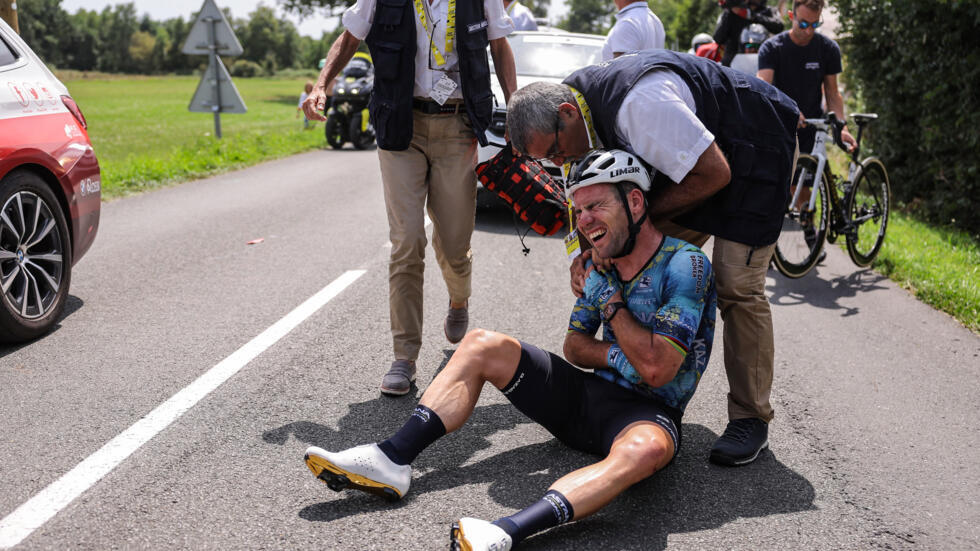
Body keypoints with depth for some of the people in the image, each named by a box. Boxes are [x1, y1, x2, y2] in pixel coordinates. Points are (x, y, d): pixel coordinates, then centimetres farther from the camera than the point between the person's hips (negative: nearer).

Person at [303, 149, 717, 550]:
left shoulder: (686, 265, -14)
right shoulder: (600, 263, 8)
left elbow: (656, 370, -22)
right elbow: (574, 345, 12)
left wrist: (612, 302, -11)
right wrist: (621, 357, -8)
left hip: (647, 411, -6)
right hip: (588, 394, 7)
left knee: (645, 449, -43)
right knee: (482, 345, -4)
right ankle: (392, 460, -18)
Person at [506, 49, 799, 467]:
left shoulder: (638, 103, -37)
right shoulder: (586, 111, -9)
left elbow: (714, 174, -29)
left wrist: (643, 217, -22)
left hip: (758, 146, -9)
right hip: (693, 147, 9)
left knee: (736, 284, -13)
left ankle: (750, 419, -1)